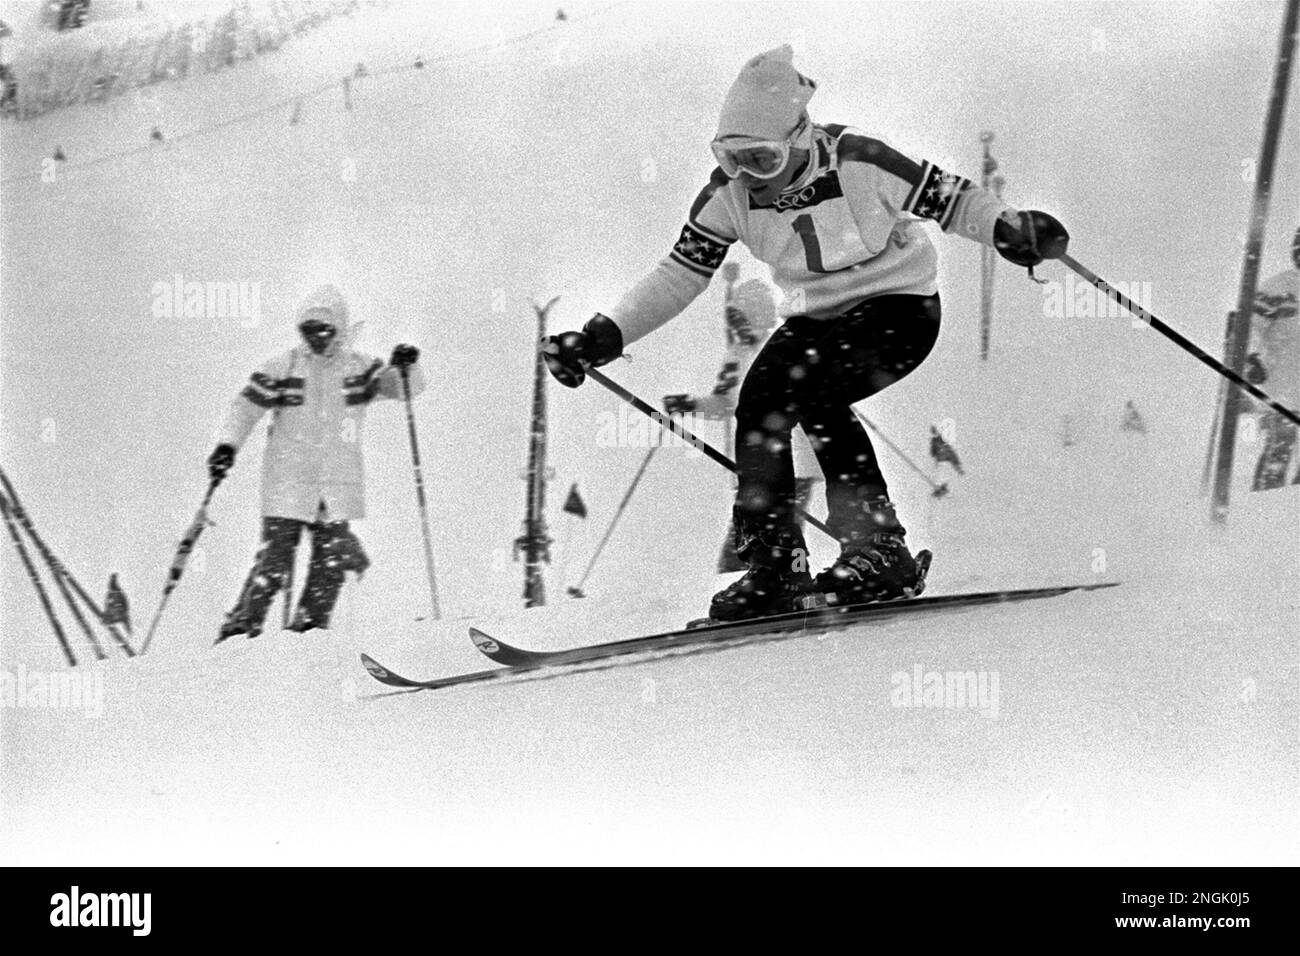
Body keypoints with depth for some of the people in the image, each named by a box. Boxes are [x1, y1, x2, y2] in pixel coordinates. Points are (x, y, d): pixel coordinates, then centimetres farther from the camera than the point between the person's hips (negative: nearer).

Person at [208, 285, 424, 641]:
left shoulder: (359, 368, 5)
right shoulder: (283, 367, 2)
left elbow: (406, 387, -1)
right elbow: (246, 406, 3)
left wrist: (405, 368, -23)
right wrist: (227, 445, -9)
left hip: (338, 484, 2)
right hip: (288, 481, -2)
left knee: (331, 562, 1)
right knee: (274, 561, -9)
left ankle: (309, 625, 12)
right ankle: (241, 623, -1)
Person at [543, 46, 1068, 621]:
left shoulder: (854, 162, -24)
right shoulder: (729, 192, -10)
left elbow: (949, 201, -15)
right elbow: (680, 275, -2)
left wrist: (1010, 230, -32)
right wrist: (602, 338, -10)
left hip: (901, 308, -7)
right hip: (816, 318, 7)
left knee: (810, 387, -28)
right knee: (759, 401, -13)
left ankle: (878, 549, -22)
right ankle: (773, 566, -2)